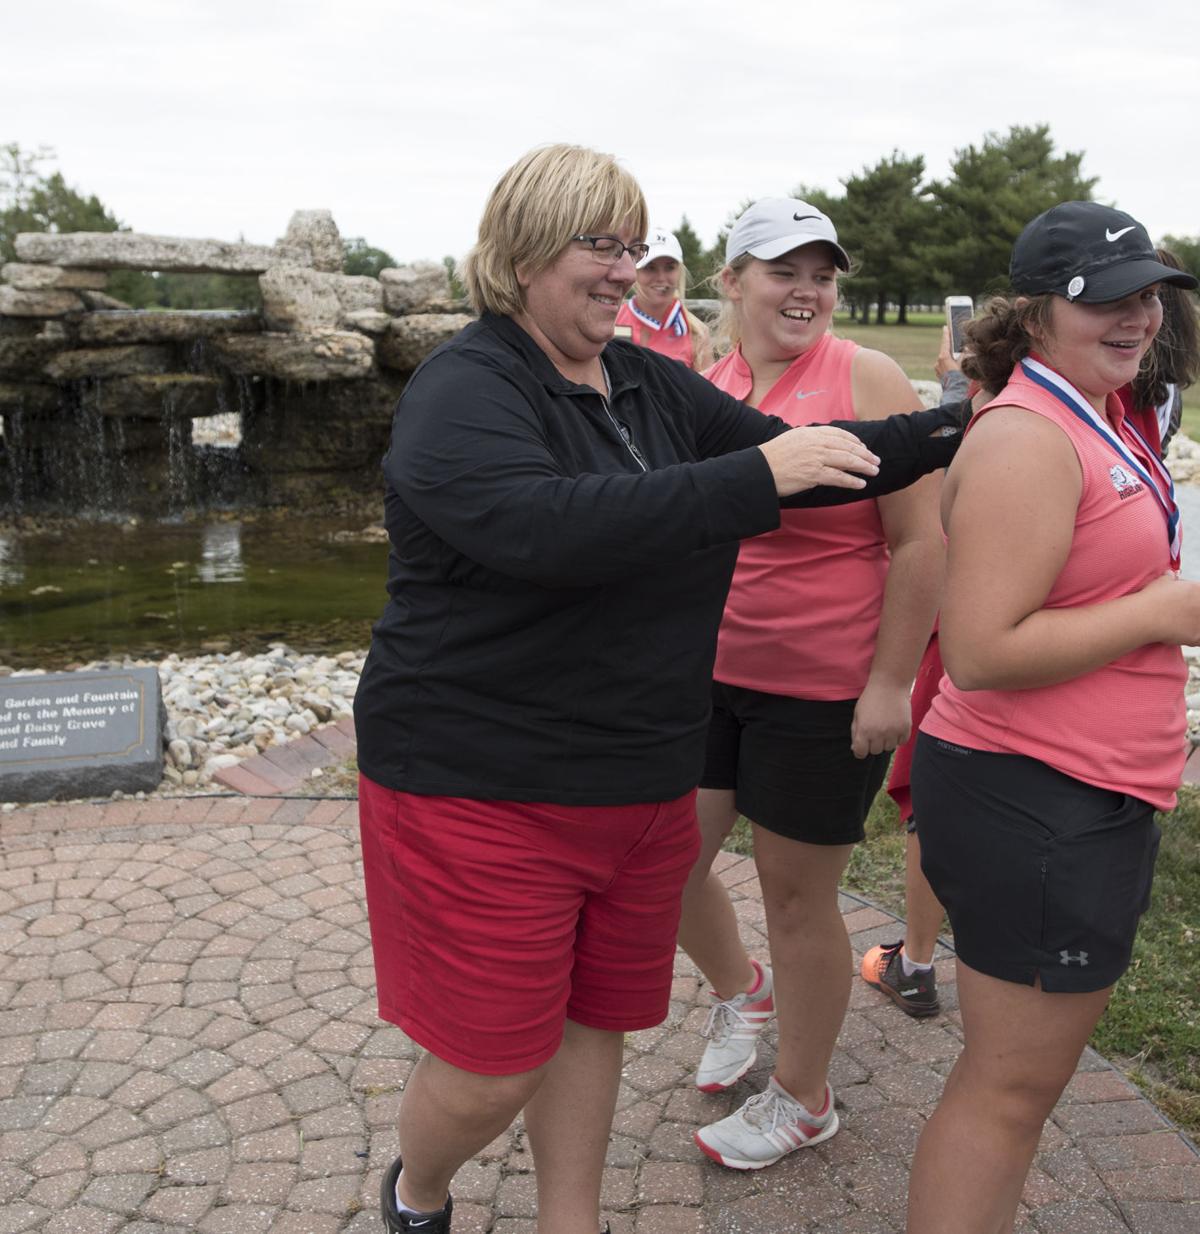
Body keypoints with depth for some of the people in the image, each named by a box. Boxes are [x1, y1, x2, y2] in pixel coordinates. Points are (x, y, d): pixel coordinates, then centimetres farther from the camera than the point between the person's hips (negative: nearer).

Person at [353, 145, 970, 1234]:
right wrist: (755, 475, -32)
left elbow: (789, 459, 11)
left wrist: (946, 435, 1)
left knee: (594, 1017, 19)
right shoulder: (464, 391, -15)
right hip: (483, 784, -7)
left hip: (640, 773, 7)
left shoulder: (651, 383, 8)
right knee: (491, 1069, 4)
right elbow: (548, 525, -33)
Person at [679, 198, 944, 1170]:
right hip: (707, 672, 5)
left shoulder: (865, 379, -11)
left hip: (826, 690, -5)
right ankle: (739, 992, 44)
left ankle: (803, 1097, 31)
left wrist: (890, 683, -15)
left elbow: (920, 541, -12)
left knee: (795, 892, 7)